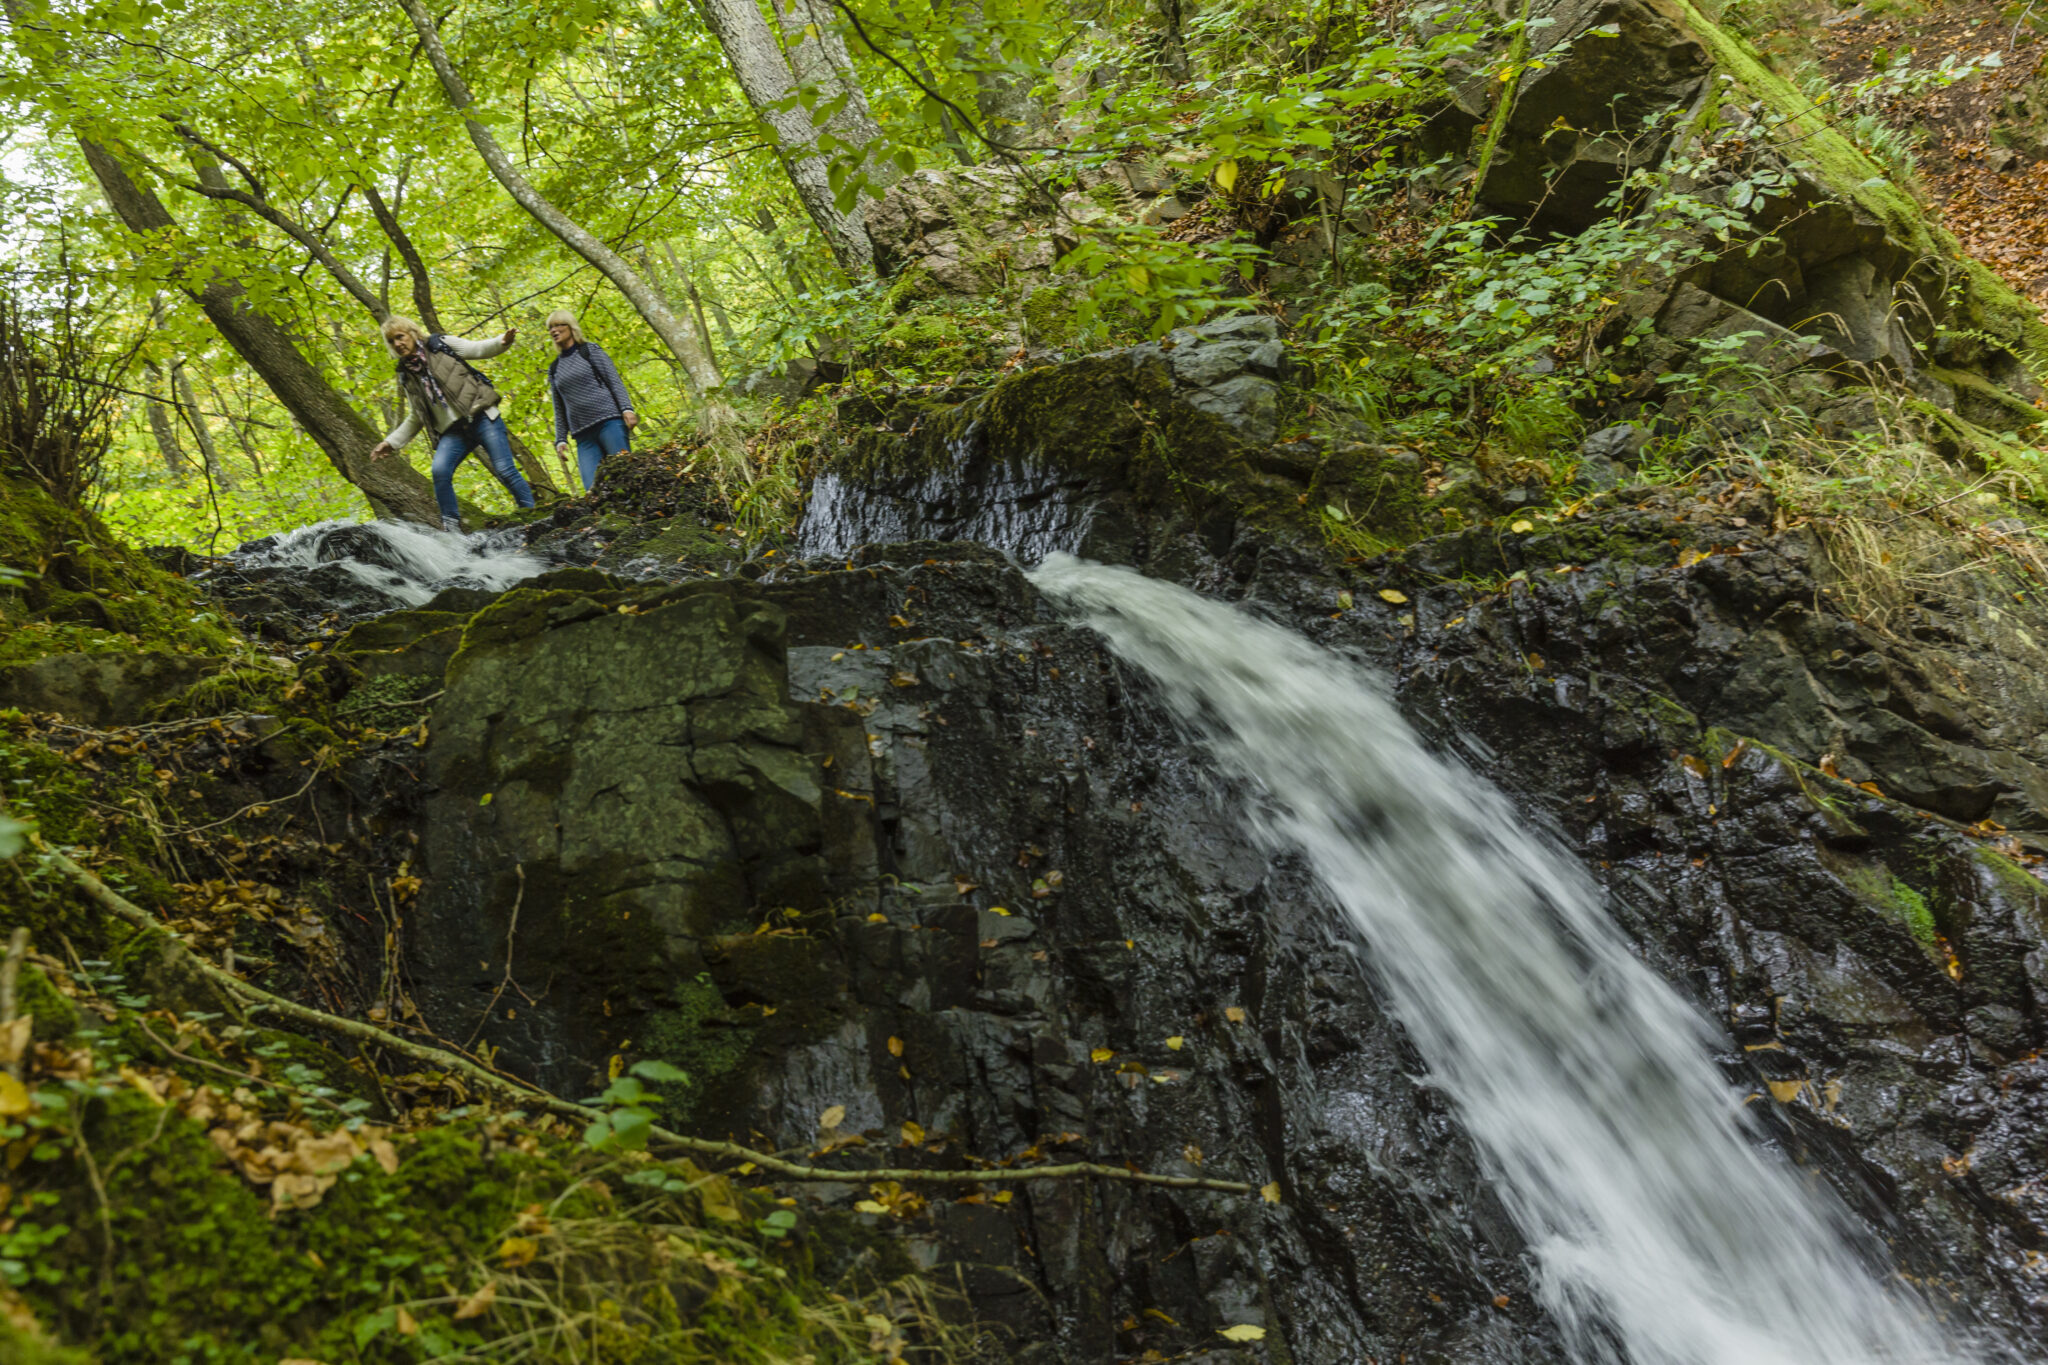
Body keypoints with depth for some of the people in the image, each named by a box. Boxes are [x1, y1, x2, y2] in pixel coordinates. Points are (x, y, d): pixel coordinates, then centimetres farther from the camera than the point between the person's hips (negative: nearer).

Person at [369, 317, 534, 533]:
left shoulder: (441, 346, 7)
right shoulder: (407, 377, 18)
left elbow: (480, 349, 1)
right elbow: (415, 419, 25)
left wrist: (502, 342, -20)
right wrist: (391, 442, 17)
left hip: (481, 417, -3)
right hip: (452, 431, 3)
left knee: (504, 469, -13)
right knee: (440, 471, -22)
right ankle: (451, 526, -15)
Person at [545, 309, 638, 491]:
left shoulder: (590, 350, 9)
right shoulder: (554, 369, 20)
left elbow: (615, 381, 2)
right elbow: (559, 409, 22)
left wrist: (626, 408, -12)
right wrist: (560, 440, 12)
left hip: (608, 421, -3)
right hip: (584, 435, 3)